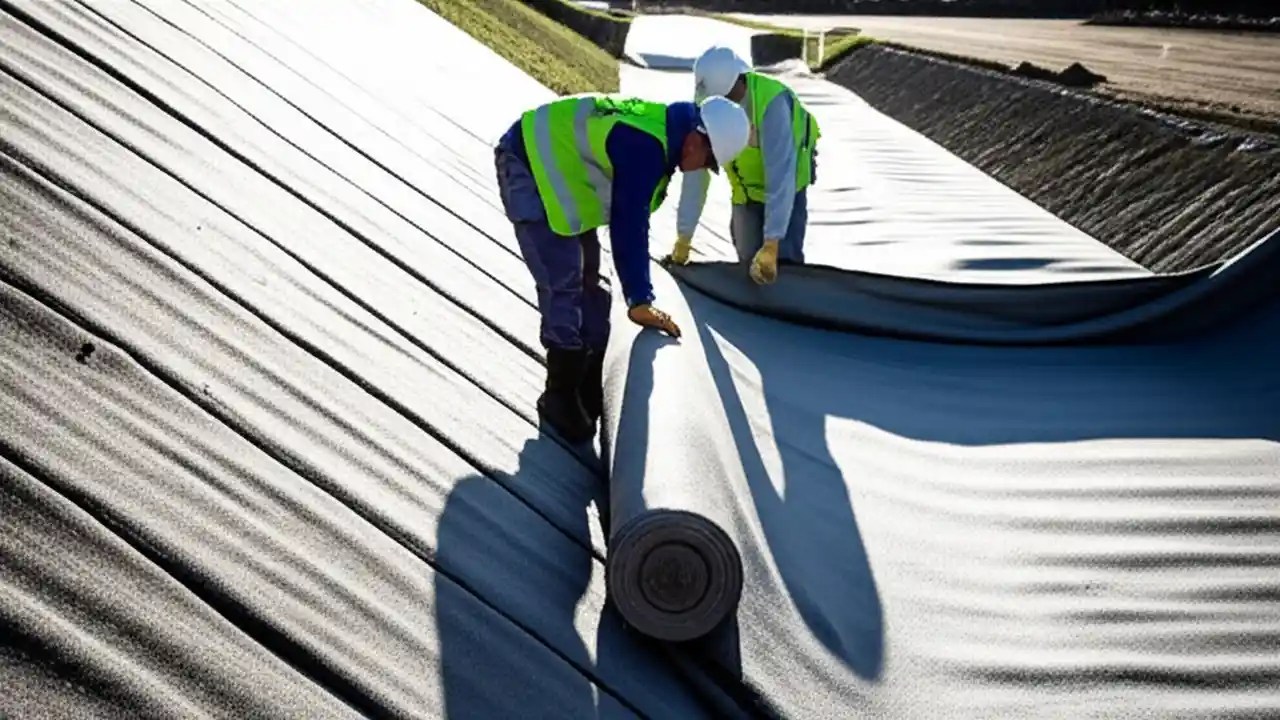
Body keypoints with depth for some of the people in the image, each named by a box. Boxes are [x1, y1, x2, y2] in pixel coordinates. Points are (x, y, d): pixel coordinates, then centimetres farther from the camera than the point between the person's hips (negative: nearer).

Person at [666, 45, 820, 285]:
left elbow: (781, 173, -39)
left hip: (787, 189, -4)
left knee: (784, 261, -13)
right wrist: (683, 238, -18)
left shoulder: (772, 100, -35)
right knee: (748, 262, 2)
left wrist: (771, 245, -44)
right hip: (744, 191, 4)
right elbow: (695, 171, -20)